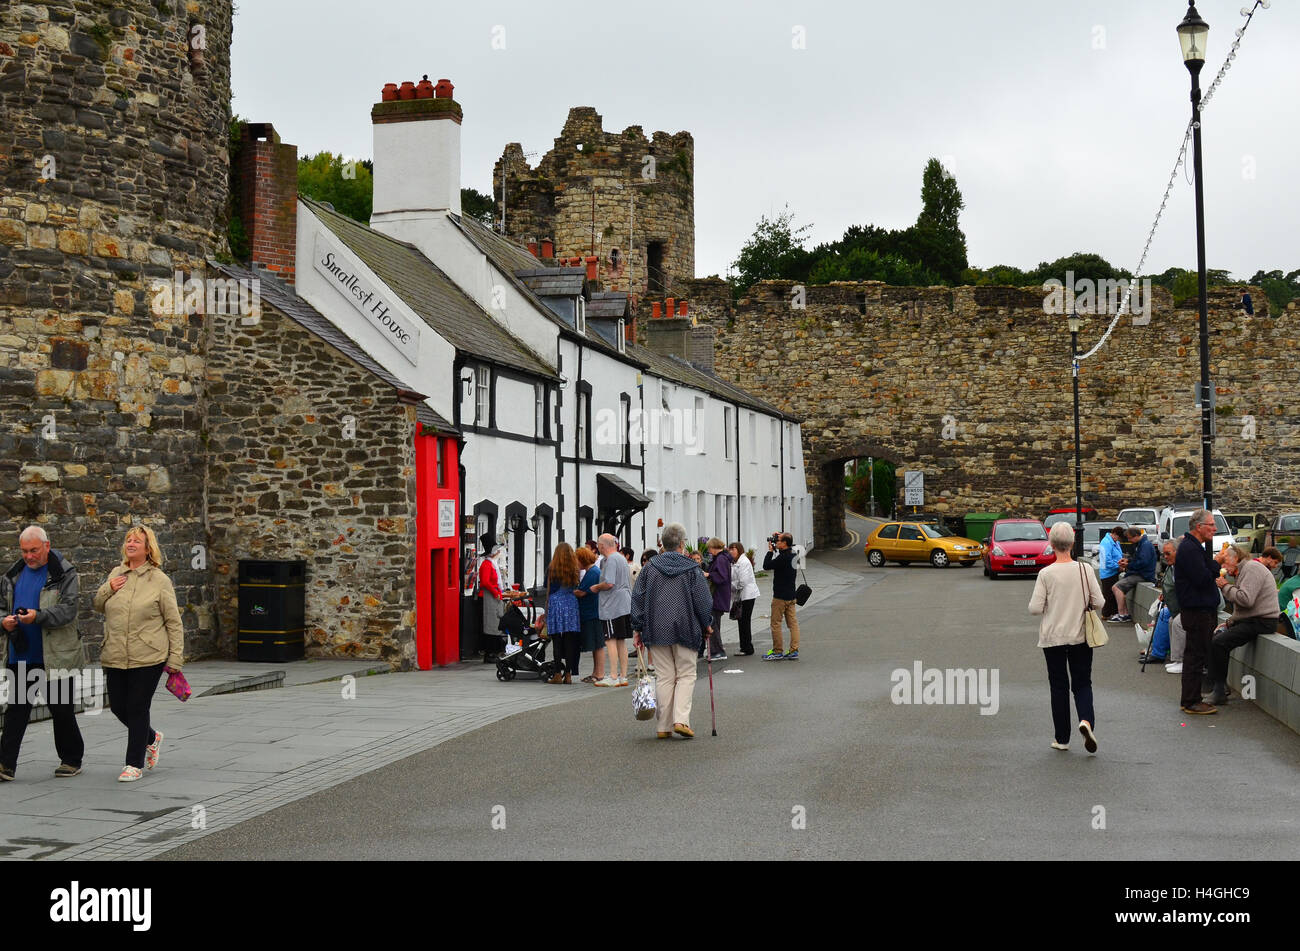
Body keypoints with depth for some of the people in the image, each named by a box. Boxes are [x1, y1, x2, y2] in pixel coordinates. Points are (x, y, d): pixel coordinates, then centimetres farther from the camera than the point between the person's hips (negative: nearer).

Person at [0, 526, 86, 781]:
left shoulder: (64, 574, -5)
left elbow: (68, 610, -15)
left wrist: (38, 616, -31)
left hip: (54, 656, -4)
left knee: (61, 710, 5)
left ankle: (71, 760, 19)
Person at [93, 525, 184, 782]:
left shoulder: (159, 580, -4)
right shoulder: (116, 574, 11)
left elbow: (174, 622, -3)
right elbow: (98, 606, 23)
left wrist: (175, 658, -7)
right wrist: (108, 589, 1)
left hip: (147, 658, -6)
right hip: (115, 657, 6)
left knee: (137, 709, -2)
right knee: (118, 707, 12)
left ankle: (134, 764, 9)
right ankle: (151, 737, 38)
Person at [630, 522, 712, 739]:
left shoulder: (650, 567, 5)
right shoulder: (692, 569, -2)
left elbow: (637, 598, 4)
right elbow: (702, 600, -3)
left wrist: (637, 628, 8)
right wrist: (706, 625, 12)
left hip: (657, 631, 2)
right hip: (685, 630, -2)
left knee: (664, 678, 7)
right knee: (686, 675, 6)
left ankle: (664, 726, 6)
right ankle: (681, 719, -10)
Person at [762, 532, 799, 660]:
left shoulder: (782, 558, -20)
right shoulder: (792, 555, 7)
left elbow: (766, 566, -17)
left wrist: (770, 551, -6)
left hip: (780, 596, -9)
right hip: (791, 595, 9)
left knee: (776, 623, 1)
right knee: (793, 623, 6)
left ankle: (777, 652, 4)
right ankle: (794, 651, 5)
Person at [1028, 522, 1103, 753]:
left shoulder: (1046, 574, -12)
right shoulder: (1085, 570, -8)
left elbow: (1035, 608, -13)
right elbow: (1098, 602, -6)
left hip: (1053, 638, -1)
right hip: (1080, 637, 1)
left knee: (1059, 686, 10)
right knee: (1082, 684, 12)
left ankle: (1062, 738, 15)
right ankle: (1086, 720, -16)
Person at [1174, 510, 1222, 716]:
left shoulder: (1195, 547, 18)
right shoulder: (1189, 548, -17)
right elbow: (1203, 579, -23)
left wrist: (1213, 569, 2)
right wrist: (1216, 566, -8)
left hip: (1203, 608, 11)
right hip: (1197, 611, -11)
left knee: (1195, 655, 14)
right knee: (1196, 655, -7)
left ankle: (1192, 700, 21)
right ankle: (1190, 702, -2)